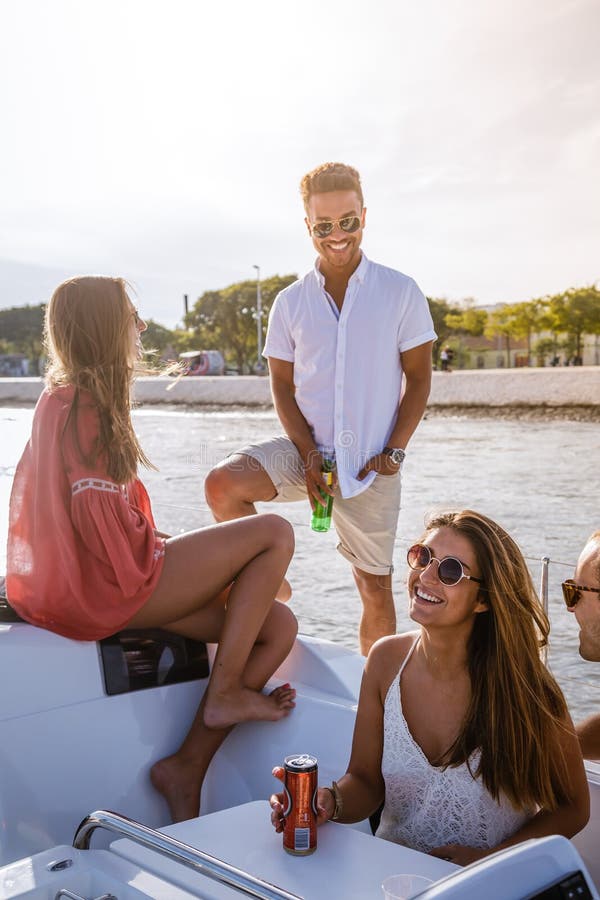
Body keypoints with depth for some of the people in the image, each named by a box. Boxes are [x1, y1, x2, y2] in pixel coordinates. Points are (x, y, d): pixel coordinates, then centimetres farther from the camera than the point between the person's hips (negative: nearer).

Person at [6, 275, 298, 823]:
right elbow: (95, 515, -22)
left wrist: (165, 551, 11)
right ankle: (225, 692, -6)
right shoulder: (81, 405, -14)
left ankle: (188, 768, 3)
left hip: (97, 577, 10)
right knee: (274, 534, -11)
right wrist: (163, 553, -7)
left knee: (277, 626, 3)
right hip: (103, 589, -10)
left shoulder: (77, 400, 18)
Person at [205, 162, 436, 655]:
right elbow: (283, 386, 5)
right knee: (222, 484, -25)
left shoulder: (401, 292, 0)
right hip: (306, 449, 1)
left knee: (376, 586, 6)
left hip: (371, 464, -1)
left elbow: (419, 378, 1)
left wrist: (393, 453, -8)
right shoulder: (290, 303, 4)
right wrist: (308, 453, -9)